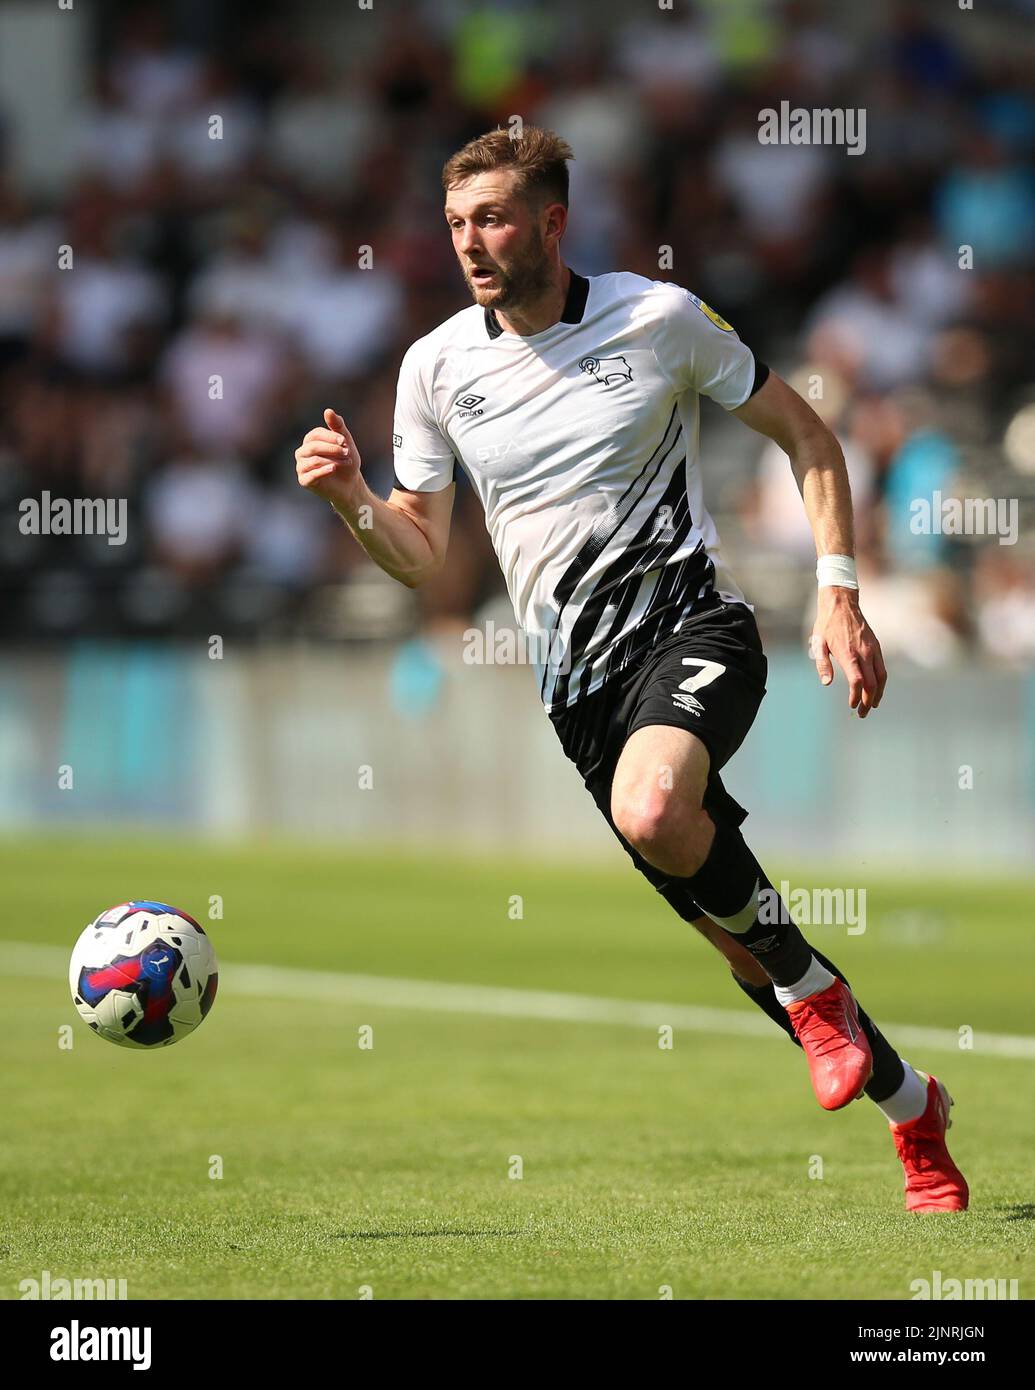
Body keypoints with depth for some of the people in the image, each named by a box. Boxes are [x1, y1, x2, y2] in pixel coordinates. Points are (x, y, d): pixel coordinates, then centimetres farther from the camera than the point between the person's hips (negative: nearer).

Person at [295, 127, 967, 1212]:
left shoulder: (659, 318, -5)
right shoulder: (436, 367, 3)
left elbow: (806, 438, 5)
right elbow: (423, 556, 11)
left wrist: (838, 594, -3)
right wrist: (352, 503, -9)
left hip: (689, 623, -4)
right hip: (578, 679, 4)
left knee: (652, 811, -36)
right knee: (737, 941, 5)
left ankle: (813, 985, -10)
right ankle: (911, 1108, 26)